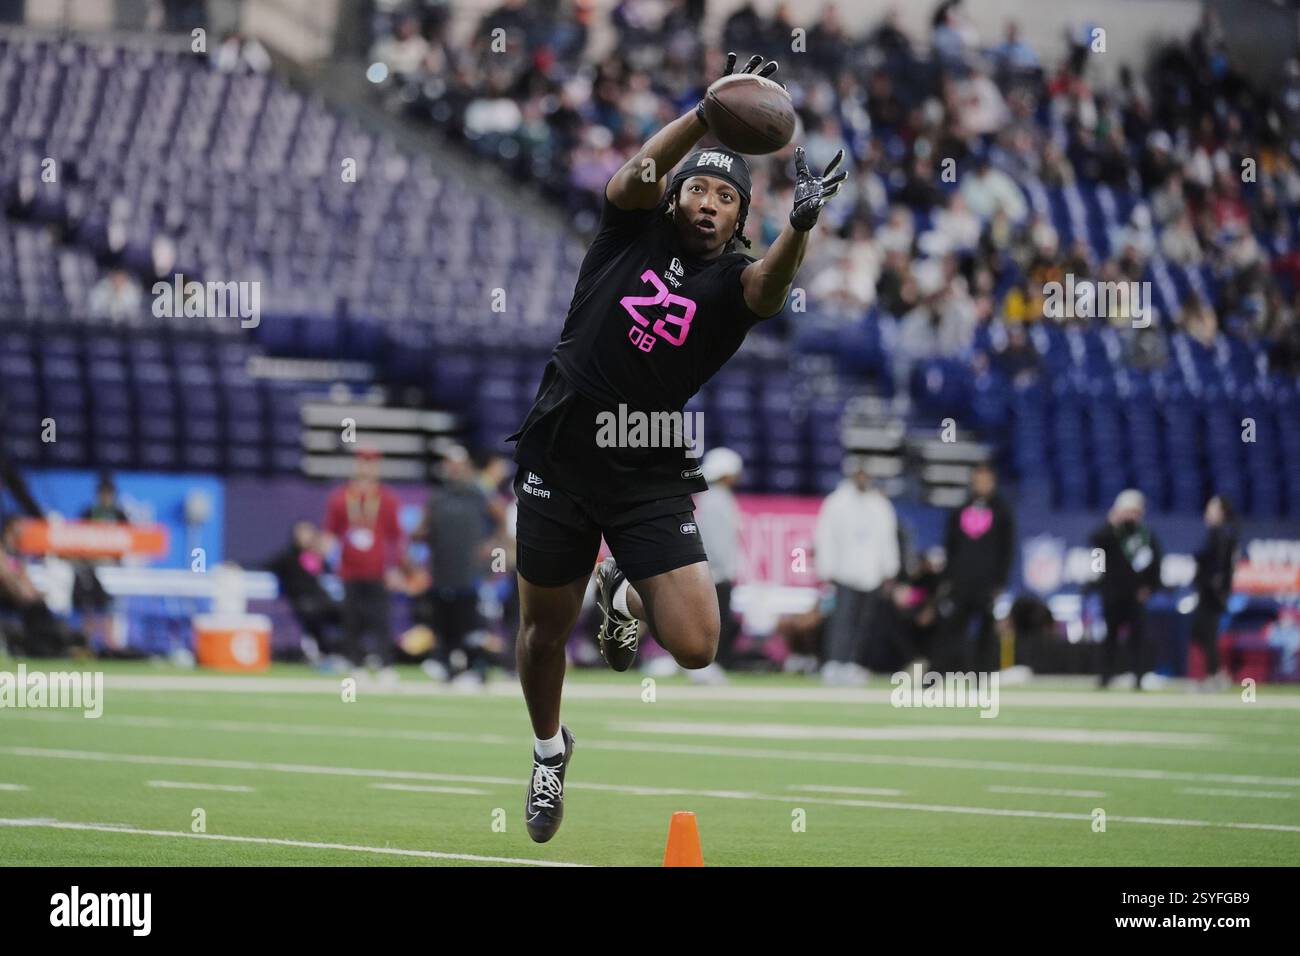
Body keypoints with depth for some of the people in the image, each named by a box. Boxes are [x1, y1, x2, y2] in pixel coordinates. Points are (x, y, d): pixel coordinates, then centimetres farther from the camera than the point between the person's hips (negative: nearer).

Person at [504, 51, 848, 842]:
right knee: (546, 629, 11)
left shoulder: (734, 279, -1)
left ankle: (626, 591, 24)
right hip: (561, 459, 0)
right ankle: (549, 749, 42)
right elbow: (642, 172, -20)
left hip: (652, 479, 0)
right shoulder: (633, 229, 1)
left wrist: (803, 225, -47)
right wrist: (713, 109, -36)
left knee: (695, 647, -12)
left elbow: (771, 282, -25)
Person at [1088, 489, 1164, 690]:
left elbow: (1155, 562, 9)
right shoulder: (1111, 533, -3)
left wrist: (1150, 586, -2)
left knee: (1137, 635, -1)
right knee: (1110, 635, 3)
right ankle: (1105, 675, 9)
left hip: (1136, 595, 2)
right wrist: (1112, 524, -31)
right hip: (1113, 593, -2)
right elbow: (1094, 540, -23)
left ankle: (1137, 677, 1)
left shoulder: (1147, 536, 7)